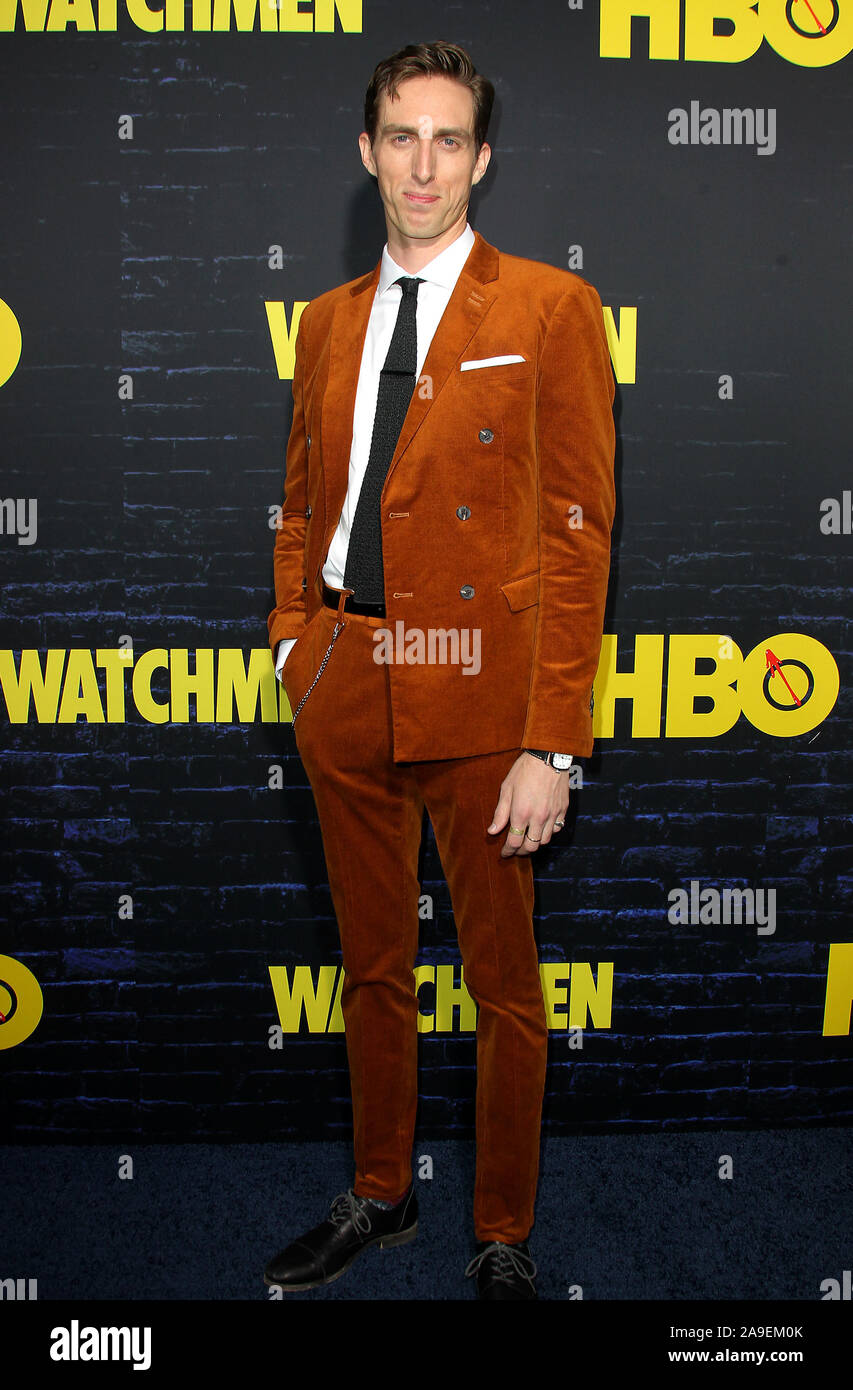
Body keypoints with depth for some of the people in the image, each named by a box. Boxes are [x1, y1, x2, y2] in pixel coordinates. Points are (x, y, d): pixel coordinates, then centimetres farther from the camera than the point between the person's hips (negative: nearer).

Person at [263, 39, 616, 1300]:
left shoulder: (550, 309, -4)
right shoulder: (329, 323, 13)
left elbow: (577, 532, -9)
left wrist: (553, 744, -14)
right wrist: (294, 640, 6)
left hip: (477, 692, -5)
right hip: (345, 687, 5)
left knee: (503, 985, 8)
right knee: (373, 968, 18)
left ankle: (504, 1240, 28)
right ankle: (380, 1197, 37)